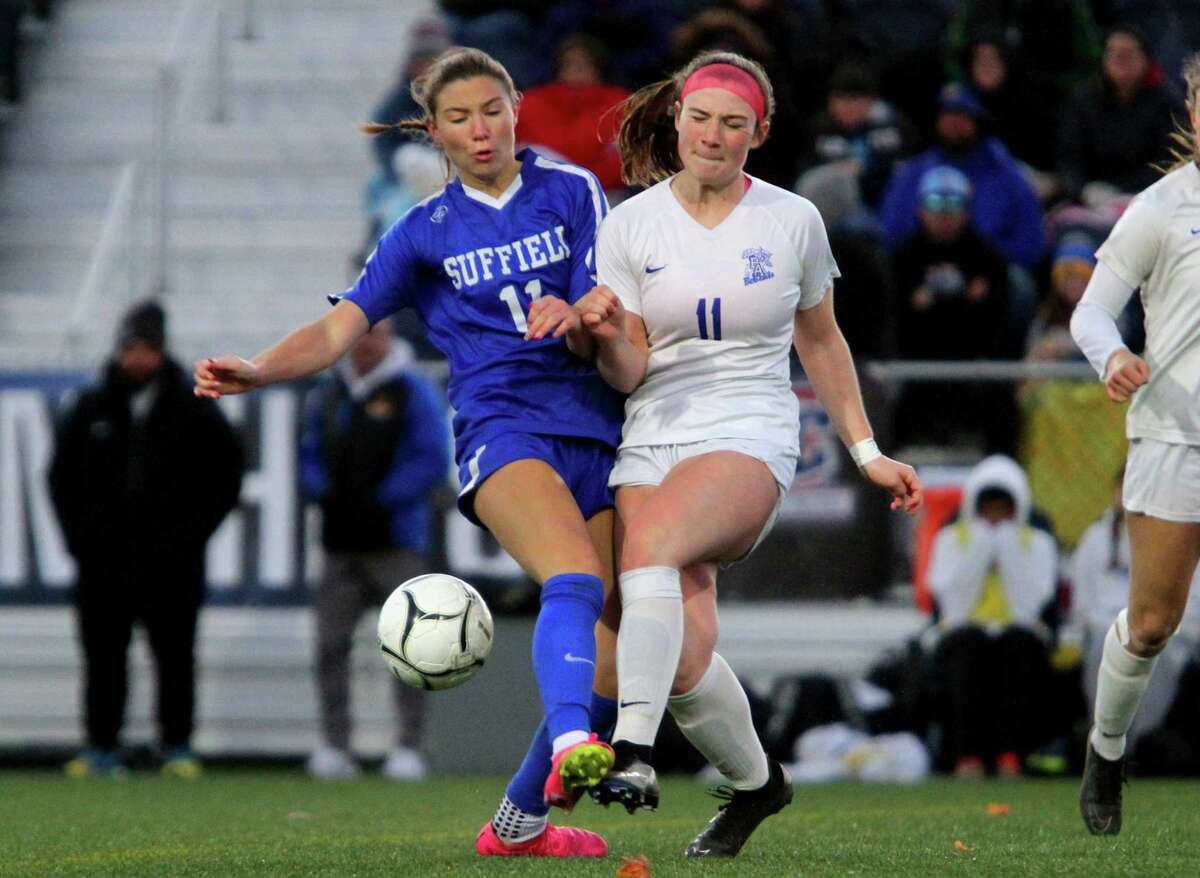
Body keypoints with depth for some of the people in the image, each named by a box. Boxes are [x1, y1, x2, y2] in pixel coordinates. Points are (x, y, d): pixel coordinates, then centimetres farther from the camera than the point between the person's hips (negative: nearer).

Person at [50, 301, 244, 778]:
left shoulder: (194, 412, 3)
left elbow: (225, 477, 6)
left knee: (175, 658, 0)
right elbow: (61, 476, 15)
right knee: (103, 660, 2)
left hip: (171, 564, -2)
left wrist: (189, 534, -3)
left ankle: (177, 747, 7)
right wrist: (78, 535, 3)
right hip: (102, 560, 2)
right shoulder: (91, 409, 9)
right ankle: (102, 748, 7)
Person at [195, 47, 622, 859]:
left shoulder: (572, 191, 11)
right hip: (504, 432, -3)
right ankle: (570, 747, -58)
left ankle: (520, 820, 14)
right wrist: (257, 371, -13)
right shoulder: (424, 233, 11)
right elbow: (342, 327, 4)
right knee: (577, 582, -33)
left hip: (600, 436, 3)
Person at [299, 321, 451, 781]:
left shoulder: (415, 393, -1)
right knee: (330, 642, -2)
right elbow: (310, 456, 21)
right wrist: (325, 493, 0)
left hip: (396, 540, -5)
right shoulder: (327, 394, 15)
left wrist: (380, 501, -14)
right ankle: (335, 748, 2)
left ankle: (409, 747, -2)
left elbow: (432, 461, -8)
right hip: (342, 544, 5)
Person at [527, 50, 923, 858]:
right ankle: (754, 782, 17)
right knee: (684, 660, -13)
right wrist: (608, 332, -20)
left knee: (649, 535, -35)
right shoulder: (630, 225, 3)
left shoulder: (793, 221, 4)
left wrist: (867, 451, 18)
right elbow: (628, 374, 2)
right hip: (652, 440, 2)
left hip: (752, 439, -2)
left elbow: (821, 342, 17)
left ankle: (634, 751, -41)